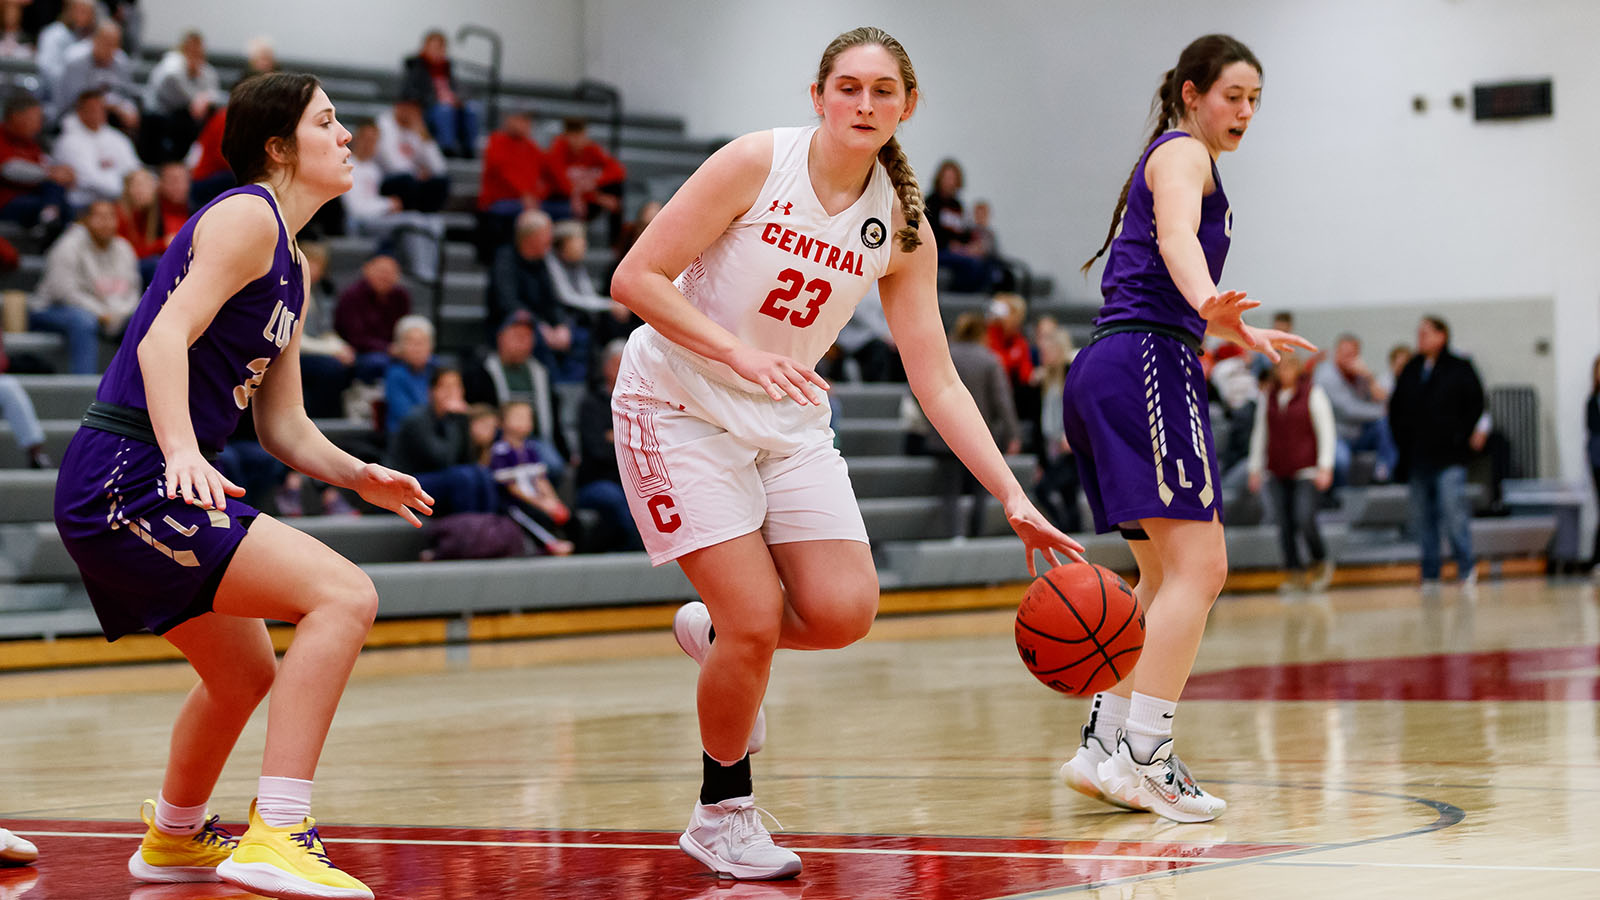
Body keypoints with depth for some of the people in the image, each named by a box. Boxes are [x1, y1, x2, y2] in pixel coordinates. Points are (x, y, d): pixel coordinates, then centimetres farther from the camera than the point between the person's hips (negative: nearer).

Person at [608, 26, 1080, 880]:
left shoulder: (899, 223, -3)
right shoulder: (759, 162, -17)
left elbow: (937, 382, -2)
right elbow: (636, 277, -18)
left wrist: (1015, 500, -10)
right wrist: (739, 354, -30)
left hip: (788, 420, 5)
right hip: (679, 402, -5)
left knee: (844, 612, -10)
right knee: (756, 622, -13)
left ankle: (716, 632, 22)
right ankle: (721, 814, 9)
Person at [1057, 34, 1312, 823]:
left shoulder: (1171, 160, 28)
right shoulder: (1182, 153, -1)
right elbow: (1177, 237, -24)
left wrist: (1237, 334, 56)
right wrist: (1210, 307, -45)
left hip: (1107, 372, 11)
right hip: (1149, 361, -11)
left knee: (1167, 578, 14)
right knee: (1198, 566, -15)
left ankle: (1102, 747, 11)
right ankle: (1141, 758, -22)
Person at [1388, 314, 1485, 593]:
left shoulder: (1460, 368, 0)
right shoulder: (1410, 371, 12)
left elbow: (1476, 404, -1)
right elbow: (1395, 408, 17)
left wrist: (1462, 439, -8)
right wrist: (1402, 440, 7)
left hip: (1449, 457, -5)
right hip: (1417, 458, 5)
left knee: (1454, 512, -14)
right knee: (1422, 518, 6)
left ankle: (1467, 570, -3)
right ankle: (1430, 575, 12)